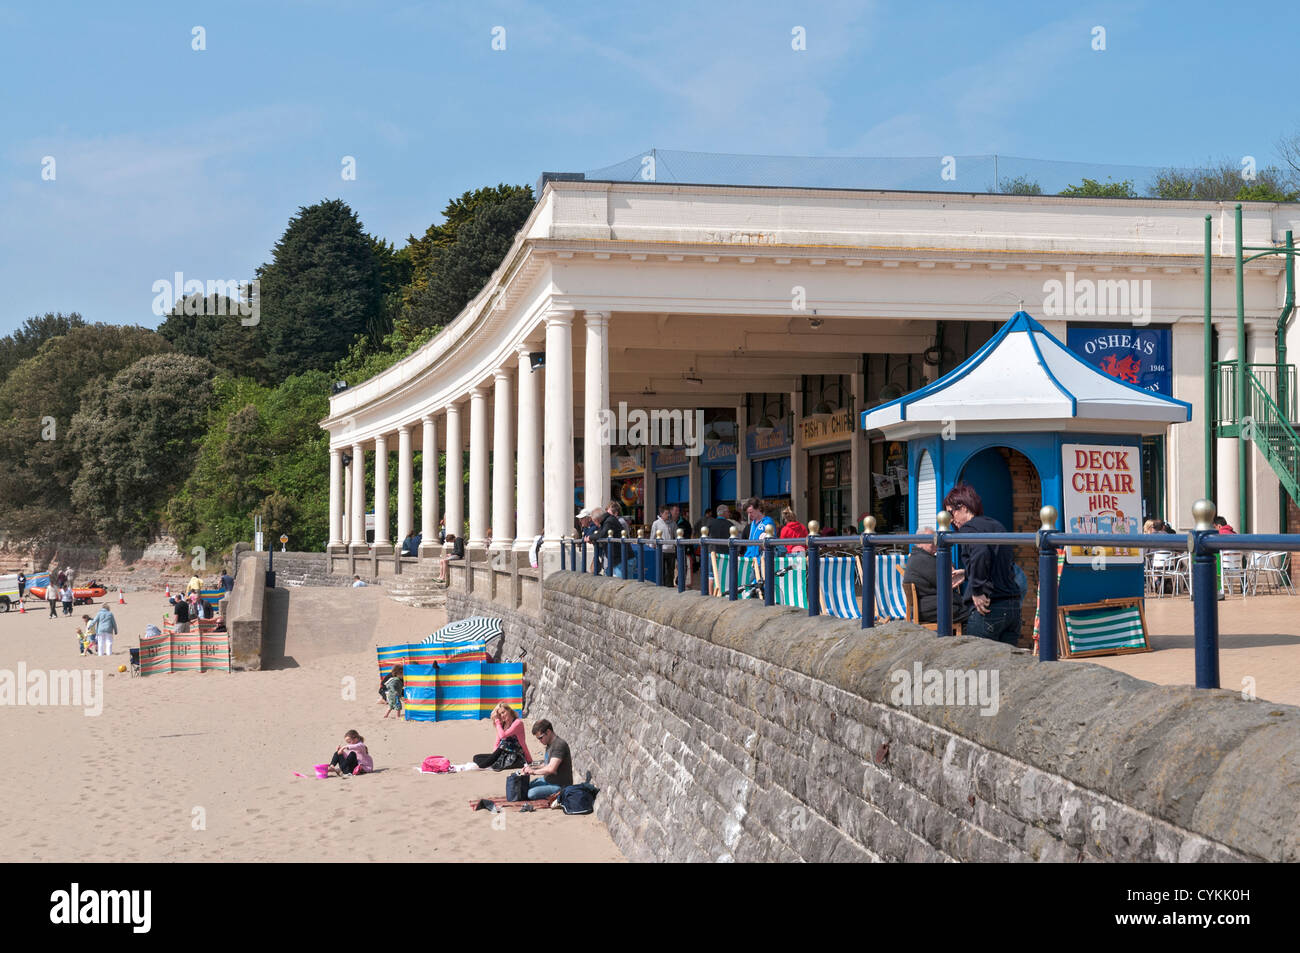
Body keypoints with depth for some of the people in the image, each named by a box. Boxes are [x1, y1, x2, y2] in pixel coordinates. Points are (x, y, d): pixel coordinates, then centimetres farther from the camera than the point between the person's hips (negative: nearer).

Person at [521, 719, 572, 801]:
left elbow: (551, 769, -29)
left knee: (531, 793, -25)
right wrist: (532, 767, 3)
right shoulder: (549, 745, 10)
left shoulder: (560, 745, -23)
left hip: (559, 785, -10)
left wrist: (534, 771, -16)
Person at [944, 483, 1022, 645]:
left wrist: (977, 591, -20)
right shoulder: (997, 525, 18)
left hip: (988, 607, -8)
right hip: (1014, 605, 8)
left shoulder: (968, 527, -6)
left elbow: (981, 553, -26)